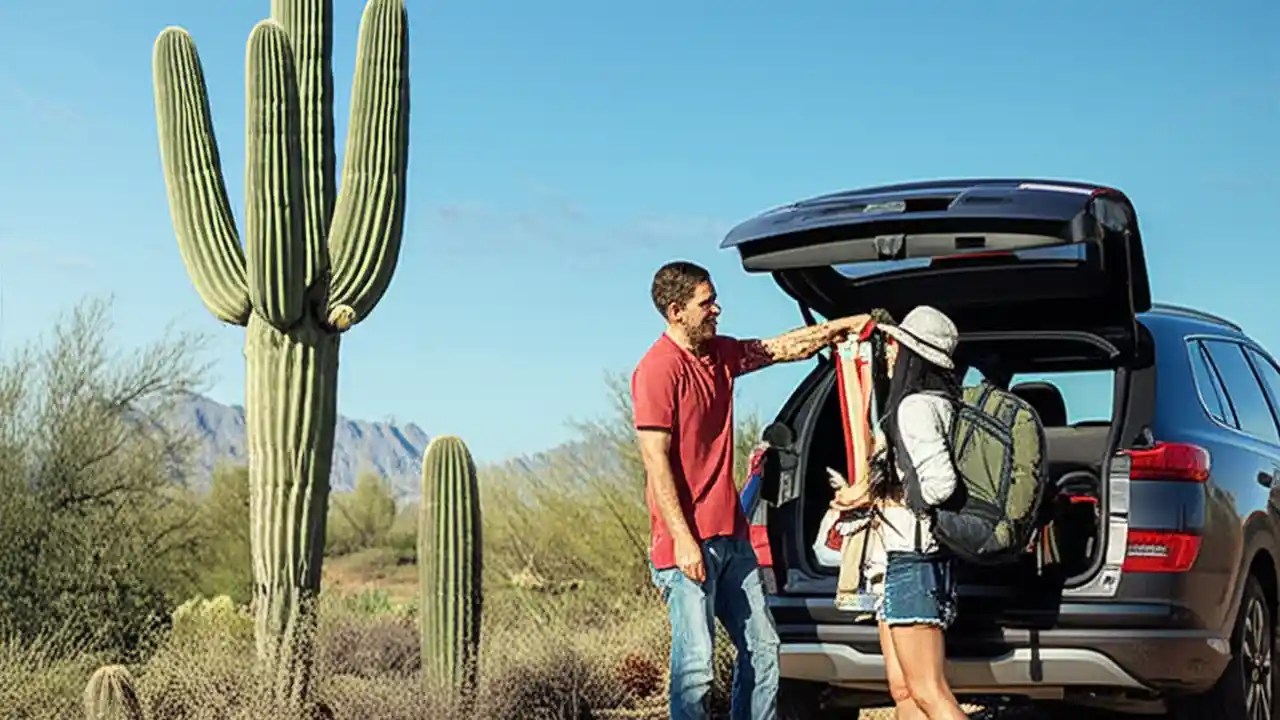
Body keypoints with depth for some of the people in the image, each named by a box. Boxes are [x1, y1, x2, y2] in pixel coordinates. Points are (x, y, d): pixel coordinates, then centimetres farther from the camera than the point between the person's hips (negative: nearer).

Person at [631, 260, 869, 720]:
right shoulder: (657, 369, -13)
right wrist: (683, 540, -20)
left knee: (762, 649, 13)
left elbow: (785, 348, 25)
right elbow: (656, 462, -17)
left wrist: (843, 325, 21)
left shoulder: (720, 354, 11)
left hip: (730, 535, 9)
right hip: (689, 542, -9)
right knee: (696, 664, -8)